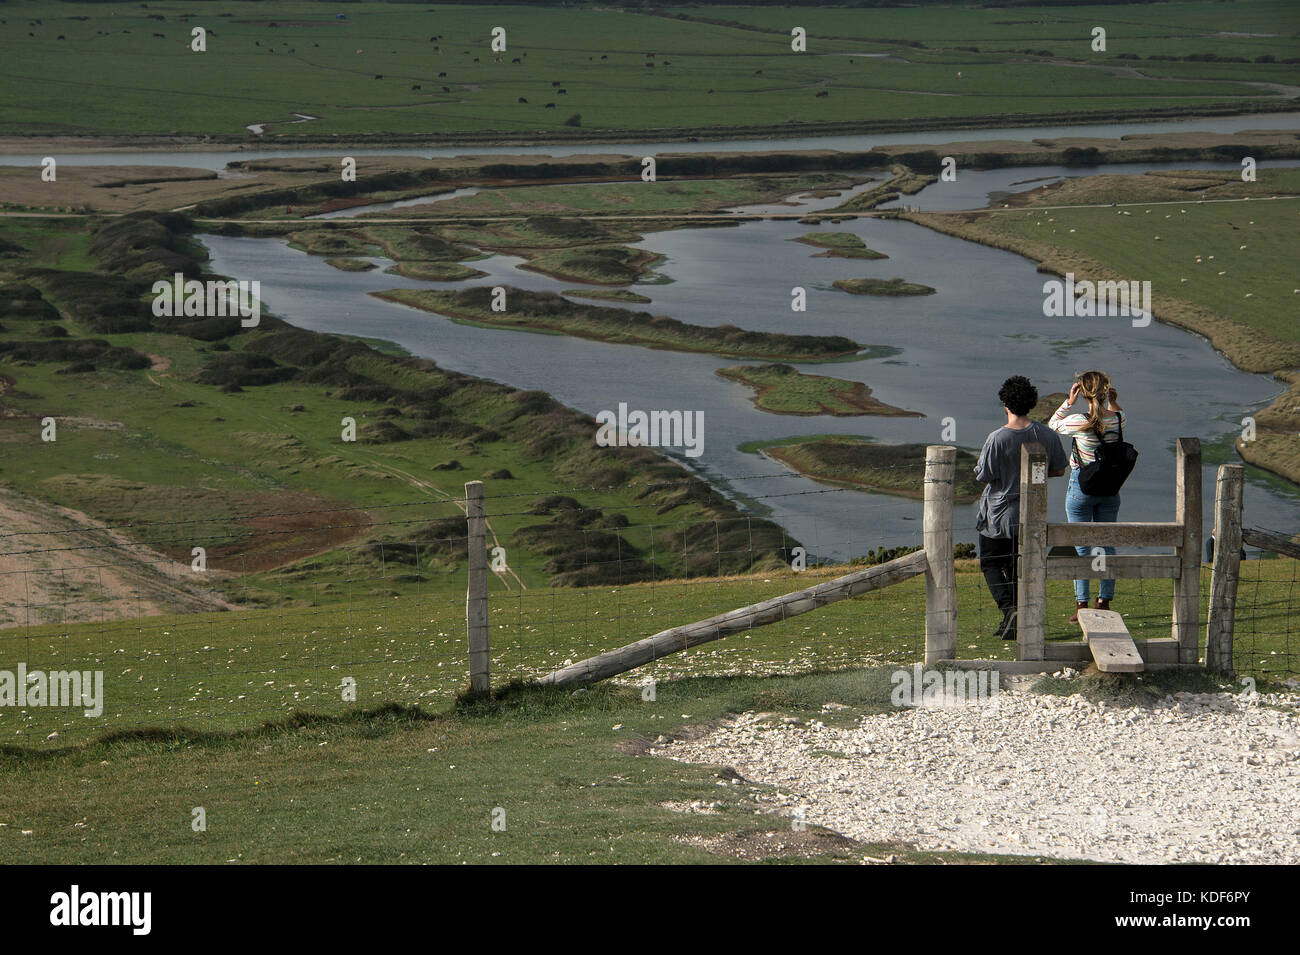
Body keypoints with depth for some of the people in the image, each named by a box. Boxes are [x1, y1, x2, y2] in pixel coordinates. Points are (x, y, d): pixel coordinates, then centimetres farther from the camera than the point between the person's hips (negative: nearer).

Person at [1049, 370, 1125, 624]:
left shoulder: (1079, 422, -19)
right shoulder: (1118, 419, -7)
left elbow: (1053, 424, 1)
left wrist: (1069, 401, -1)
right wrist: (1113, 400, 10)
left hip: (1081, 487, -4)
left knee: (1082, 548, 2)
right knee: (1107, 546, 12)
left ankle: (1081, 608, 2)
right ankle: (1104, 604, 15)